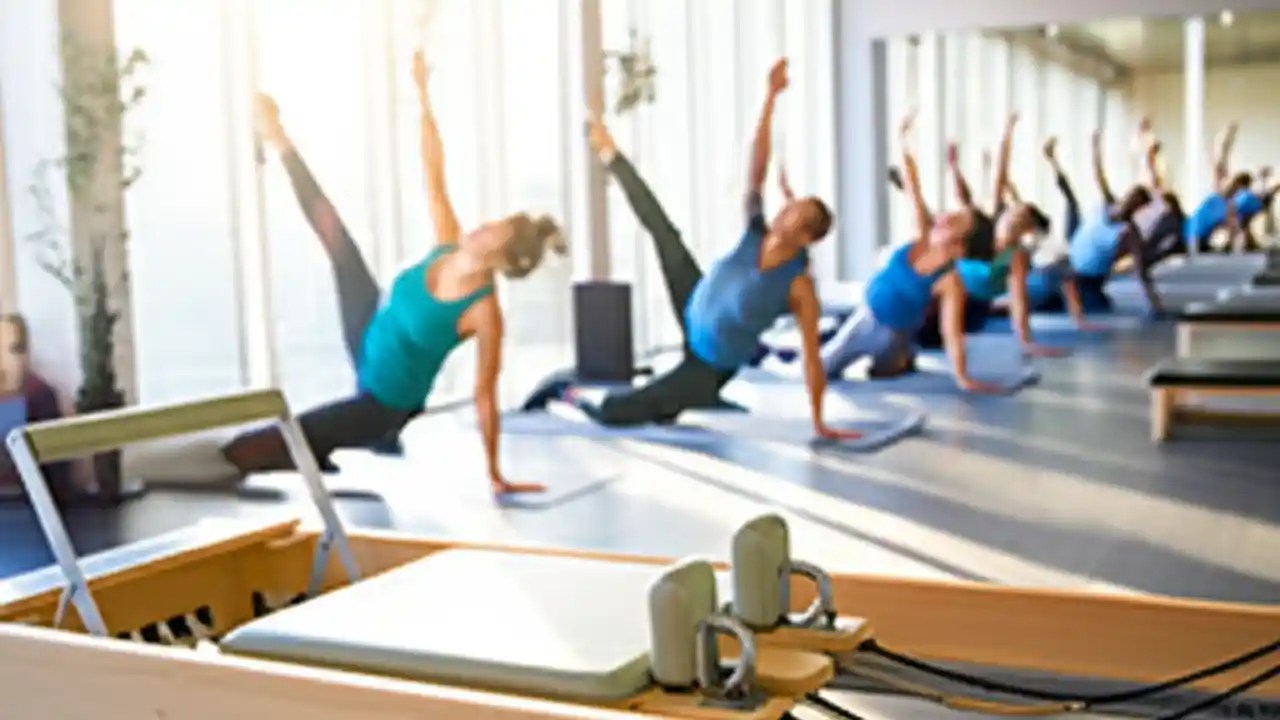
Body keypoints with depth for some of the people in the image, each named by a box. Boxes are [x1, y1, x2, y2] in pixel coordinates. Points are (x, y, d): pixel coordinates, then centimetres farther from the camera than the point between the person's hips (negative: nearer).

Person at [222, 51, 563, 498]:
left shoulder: (484, 312, -29)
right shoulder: (448, 246, -15)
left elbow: (485, 394, -22)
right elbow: (433, 175, -12)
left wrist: (495, 475, -16)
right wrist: (423, 94, -15)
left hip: (382, 405, -6)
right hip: (370, 339, 6)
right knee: (333, 234, 17)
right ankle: (278, 141, 37)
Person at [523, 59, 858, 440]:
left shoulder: (799, 288, -30)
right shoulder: (757, 232, -18)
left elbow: (812, 360, -26)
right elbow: (757, 168, -25)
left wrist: (819, 423, -24)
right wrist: (771, 96, -33)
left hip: (709, 366, -5)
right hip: (693, 312, 5)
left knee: (609, 413, -12)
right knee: (661, 229, 15)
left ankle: (568, 393, 22)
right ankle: (610, 155, 39)